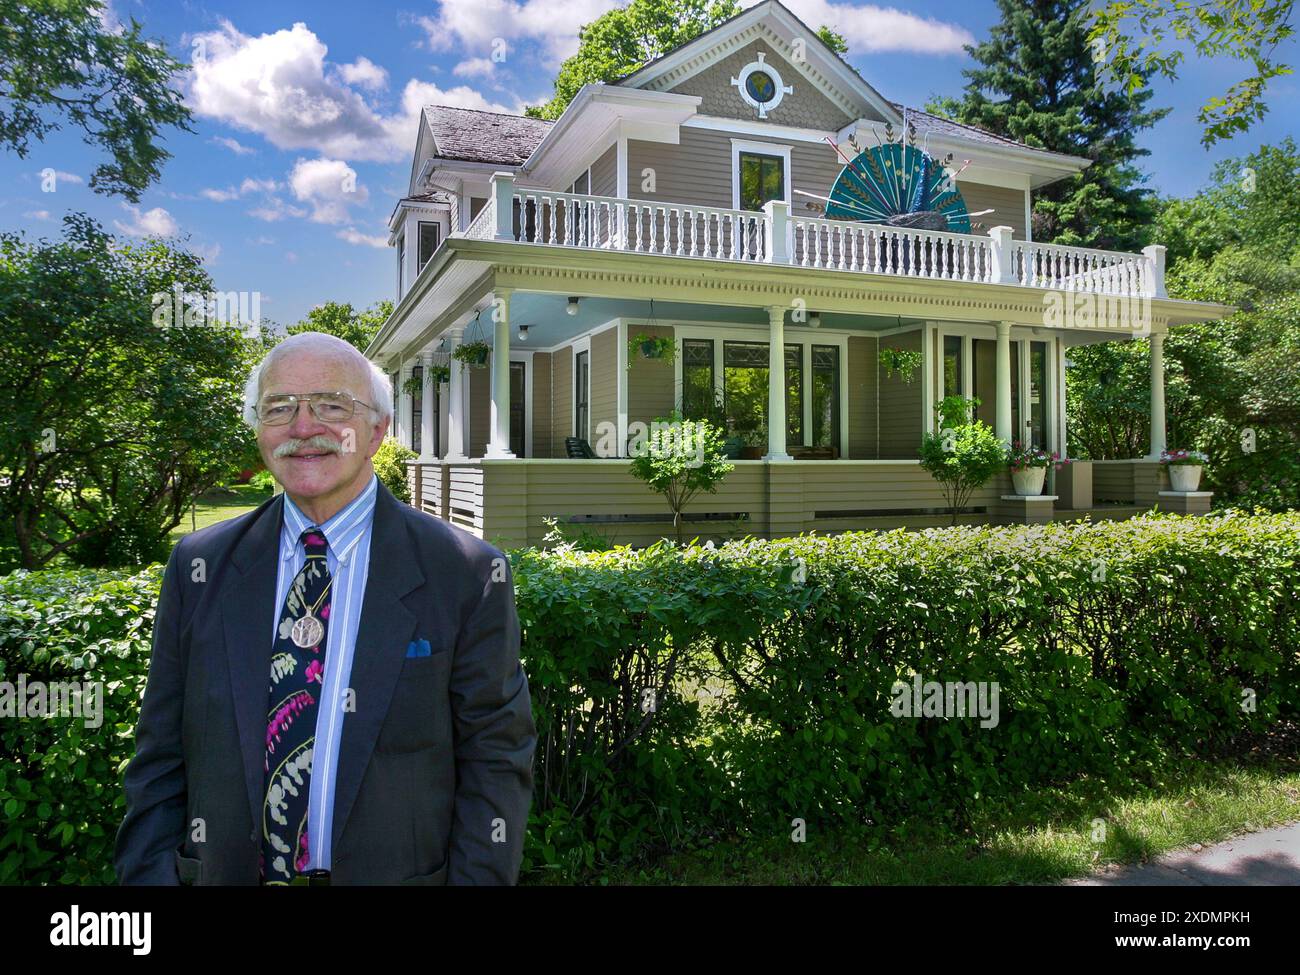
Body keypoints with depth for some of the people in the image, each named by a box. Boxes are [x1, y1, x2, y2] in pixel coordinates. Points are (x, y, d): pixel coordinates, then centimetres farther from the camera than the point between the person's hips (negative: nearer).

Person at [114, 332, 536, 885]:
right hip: (223, 872, 3)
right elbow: (161, 759, 2)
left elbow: (495, 762, -10)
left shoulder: (467, 577, -13)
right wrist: (150, 875, -6)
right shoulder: (198, 569, -3)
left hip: (397, 872, -2)